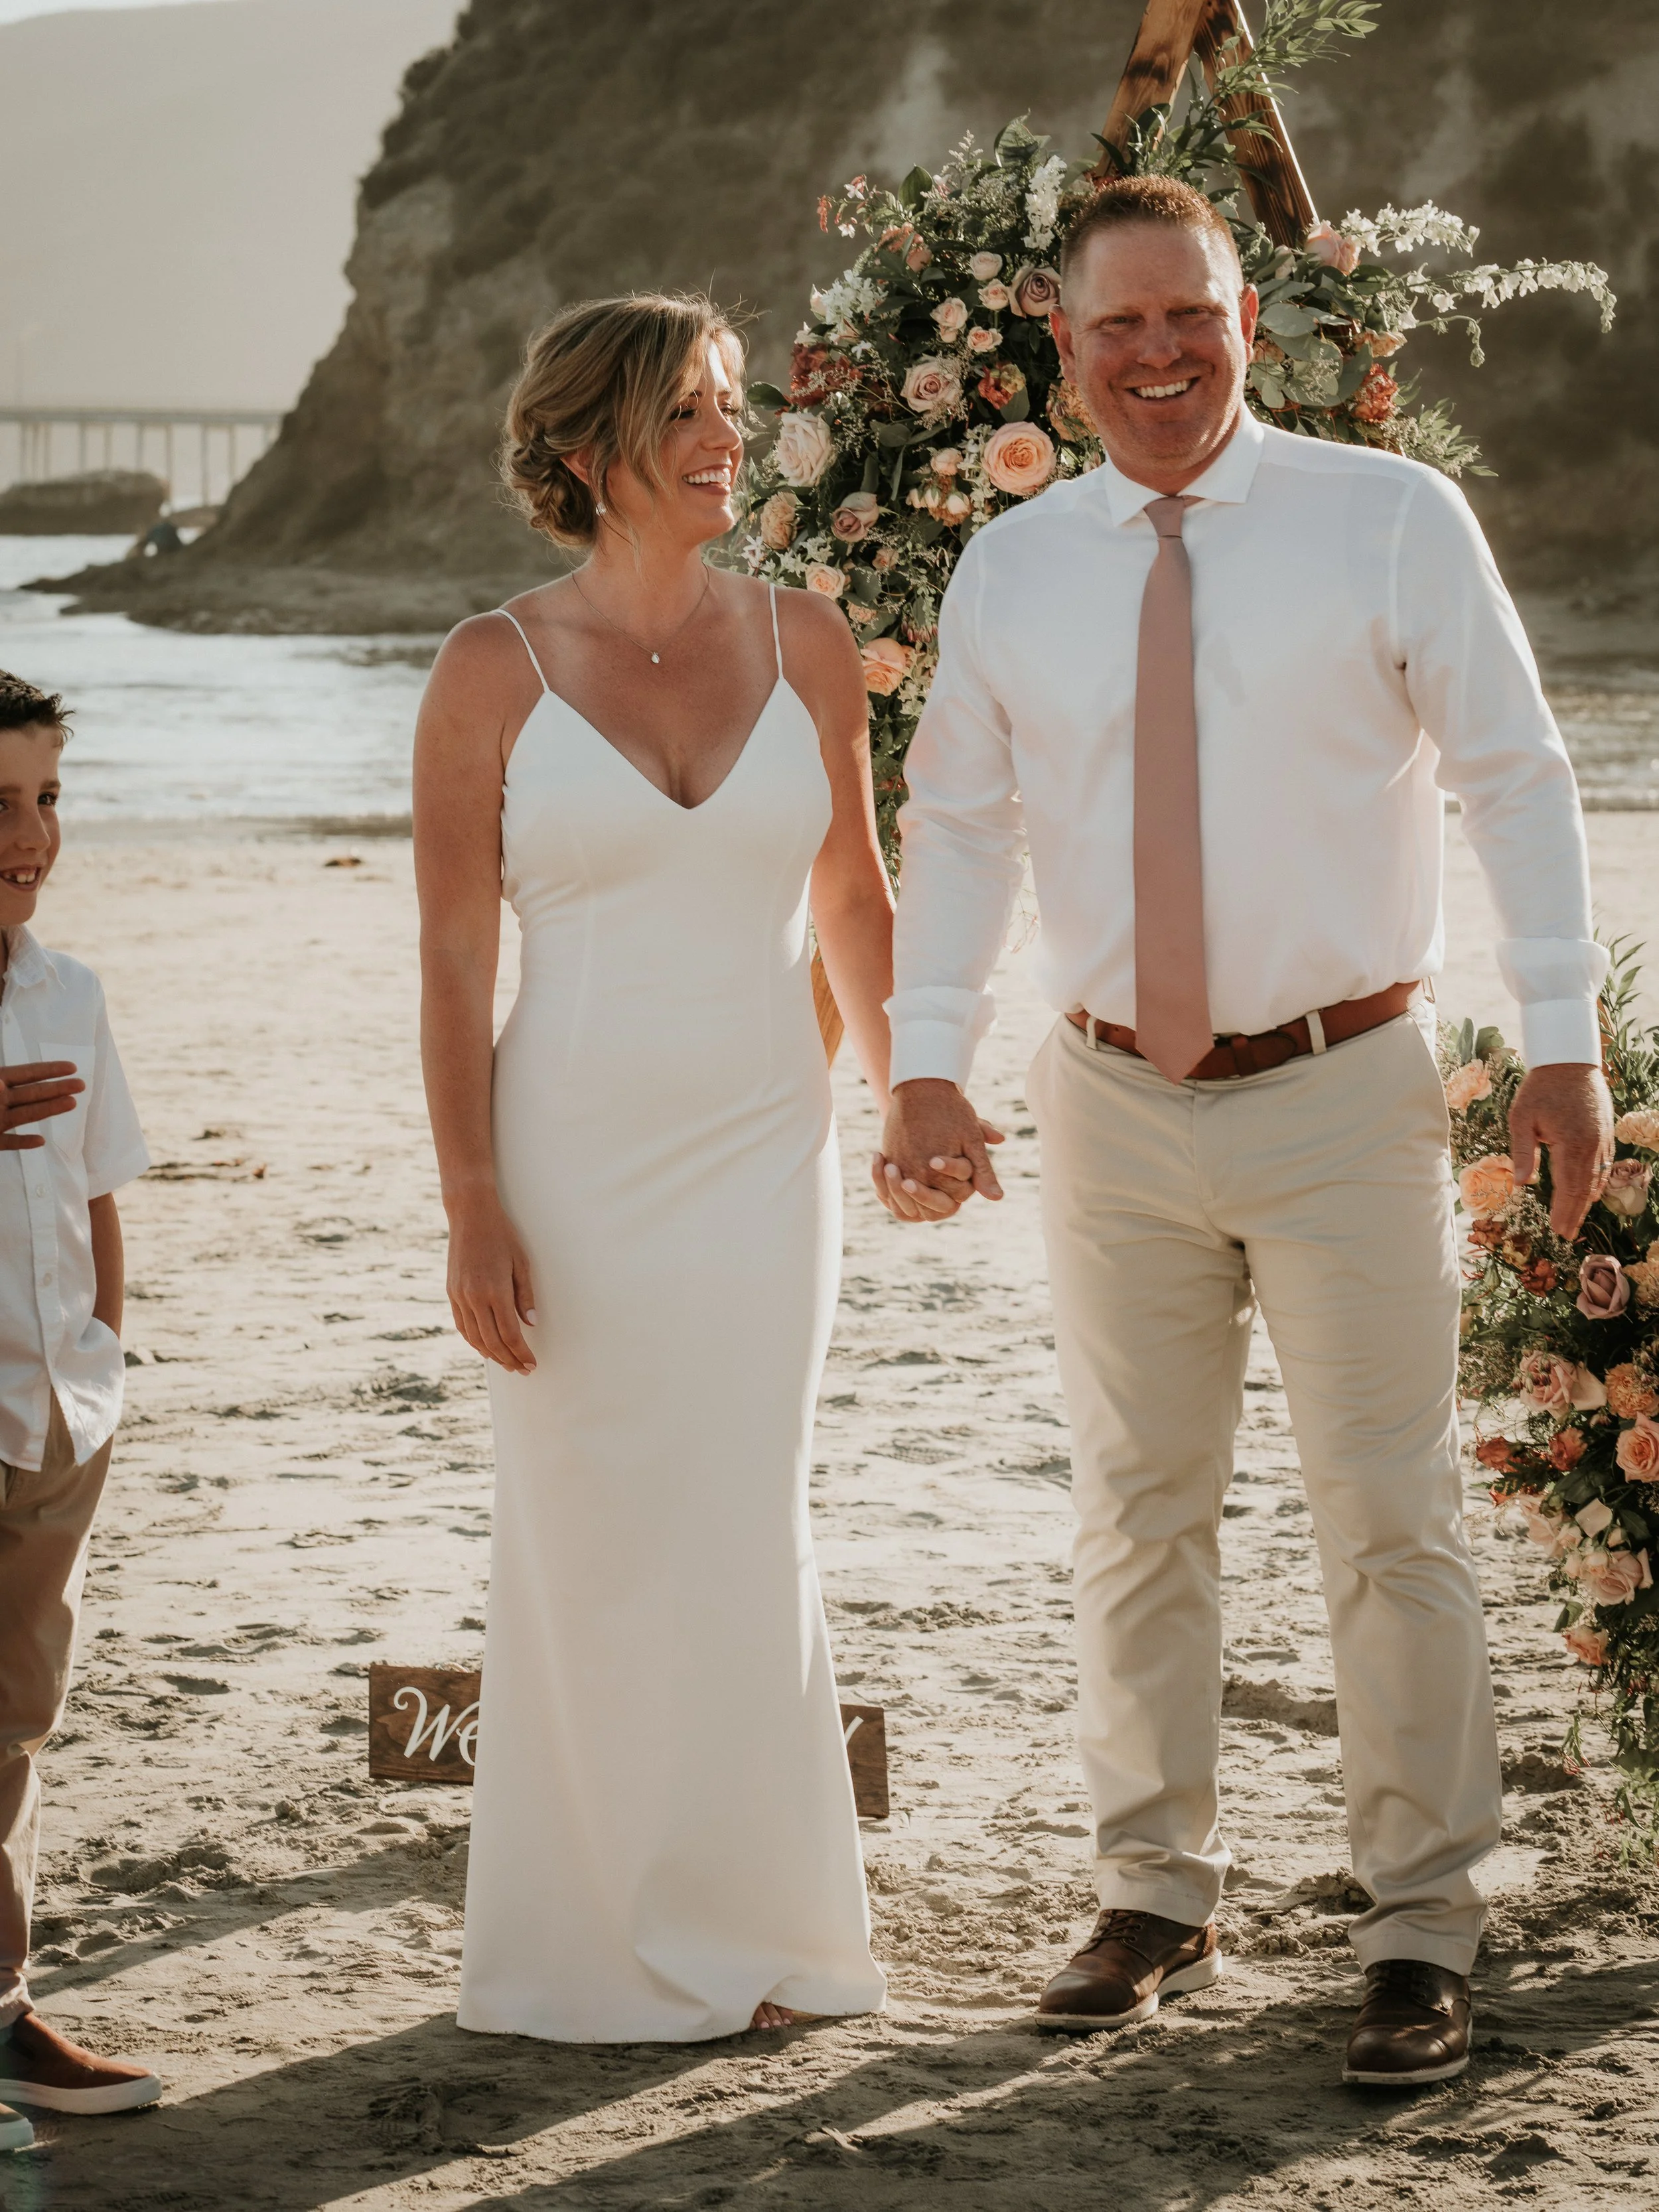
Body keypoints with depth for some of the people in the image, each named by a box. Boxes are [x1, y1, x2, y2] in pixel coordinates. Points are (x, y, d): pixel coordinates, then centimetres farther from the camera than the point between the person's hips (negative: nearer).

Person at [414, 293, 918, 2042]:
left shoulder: (803, 645, 2)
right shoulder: (493, 674, -5)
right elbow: (453, 958, -6)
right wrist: (473, 1208, -11)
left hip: (763, 1155, 2)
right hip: (577, 1156, -2)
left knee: (742, 1536, 5)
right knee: (589, 1544, 4)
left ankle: (743, 1926, 20)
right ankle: (597, 1943, 17)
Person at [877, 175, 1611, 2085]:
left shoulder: (1392, 523, -5)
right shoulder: (1010, 575, 4)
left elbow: (1514, 778, -4)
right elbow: (955, 826, 9)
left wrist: (1560, 1038, -10)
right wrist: (925, 1065, -2)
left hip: (1344, 1091, -3)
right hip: (1114, 1105, 3)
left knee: (1391, 1525, 0)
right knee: (1135, 1518, 12)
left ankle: (1419, 1938, 10)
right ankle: (1154, 1898, 26)